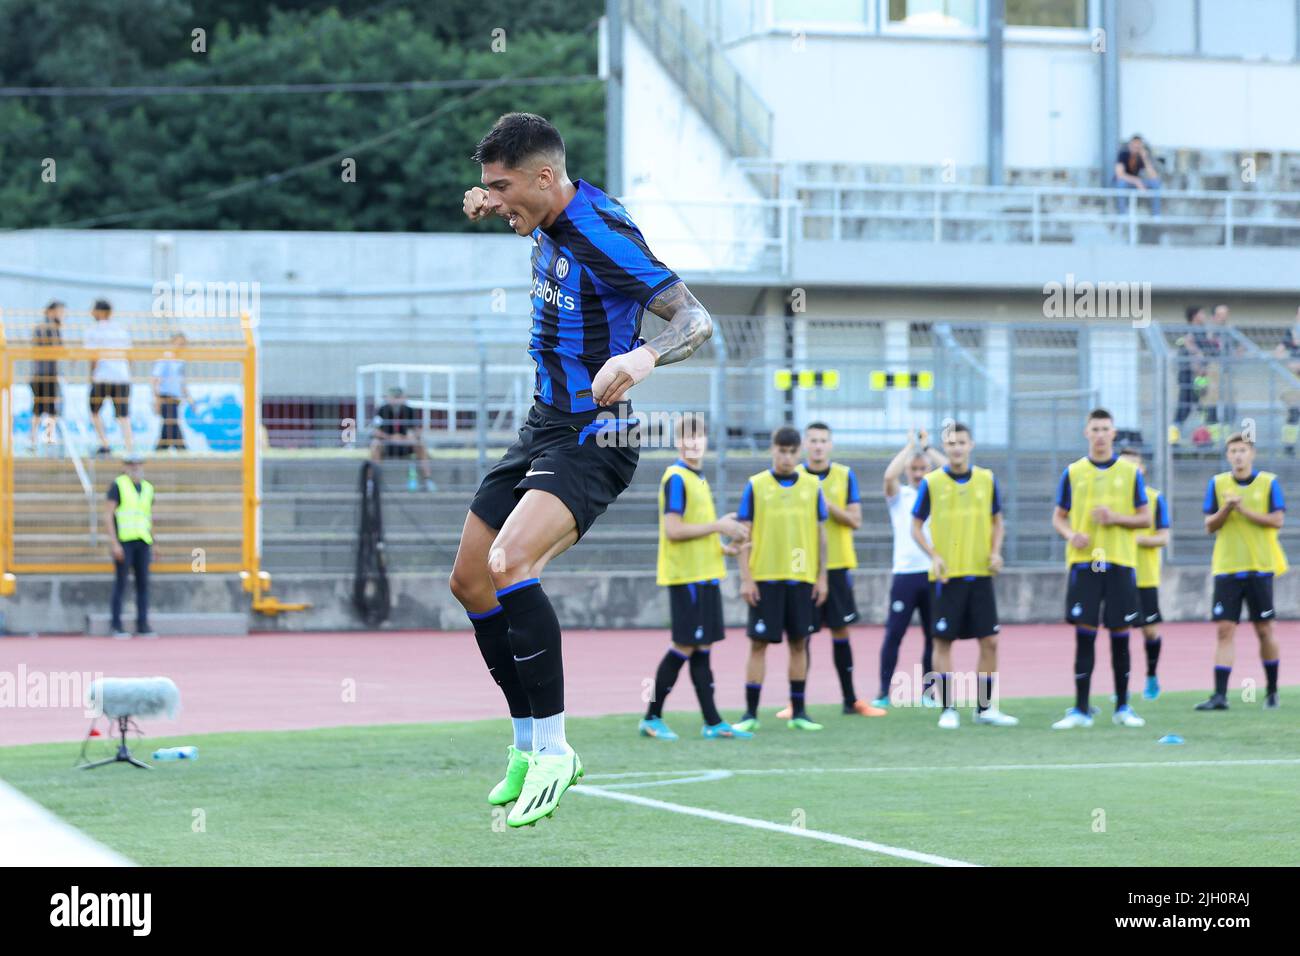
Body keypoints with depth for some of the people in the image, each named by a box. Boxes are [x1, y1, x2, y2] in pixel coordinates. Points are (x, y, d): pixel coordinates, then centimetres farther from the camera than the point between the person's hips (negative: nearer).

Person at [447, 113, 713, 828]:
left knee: (510, 563, -30)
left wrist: (644, 358, -44)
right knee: (470, 582, 10)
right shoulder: (551, 218, 4)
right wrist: (496, 208, 11)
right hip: (543, 427, 10)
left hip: (591, 440, -10)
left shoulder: (604, 235, -21)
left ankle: (552, 748, -22)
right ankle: (529, 748, 22)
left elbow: (697, 320, -24)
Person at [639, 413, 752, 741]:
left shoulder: (697, 479, 16)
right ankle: (652, 718, 3)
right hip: (687, 577, -9)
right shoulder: (676, 478, -12)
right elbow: (673, 530, -20)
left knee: (702, 647, 8)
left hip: (705, 575, 9)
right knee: (685, 646, -6)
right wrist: (718, 526, -15)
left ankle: (712, 723, 9)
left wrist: (721, 547, 13)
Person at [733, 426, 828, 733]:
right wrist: (746, 579, -6)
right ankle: (750, 713, 4)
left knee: (799, 643, 6)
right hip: (765, 578, -2)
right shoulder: (756, 486, 0)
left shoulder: (812, 486, 6)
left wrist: (822, 577, 5)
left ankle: (798, 712, 13)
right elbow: (745, 535, 0)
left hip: (802, 579, 2)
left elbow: (821, 533, 10)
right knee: (759, 644, -1)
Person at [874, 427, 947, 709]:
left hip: (933, 572, 1)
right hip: (905, 573, -1)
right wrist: (910, 446, -7)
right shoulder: (899, 496, 8)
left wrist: (927, 447, -4)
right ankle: (883, 693, 1)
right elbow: (888, 476, -13)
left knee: (934, 636, 2)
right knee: (893, 634, -4)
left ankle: (928, 691, 10)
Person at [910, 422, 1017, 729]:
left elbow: (997, 521, 15)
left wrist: (996, 551, -2)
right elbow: (916, 526, 3)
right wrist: (933, 555, -12)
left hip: (980, 573, 3)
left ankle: (985, 707, 12)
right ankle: (948, 709, 6)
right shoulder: (931, 483, -2)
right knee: (943, 641, -2)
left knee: (989, 640, 2)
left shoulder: (986, 480, 5)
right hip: (946, 575, -3)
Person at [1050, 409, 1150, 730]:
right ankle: (1081, 709, -2)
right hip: (1083, 562, 0)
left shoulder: (1129, 472, 5)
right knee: (1084, 633, -5)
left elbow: (1145, 519, 6)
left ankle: (1122, 708, 13)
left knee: (1120, 633, 3)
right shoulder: (1073, 473, 7)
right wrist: (1070, 535, -10)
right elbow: (1058, 517, 11)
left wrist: (1116, 518, -12)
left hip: (1120, 562, 0)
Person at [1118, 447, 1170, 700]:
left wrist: (1139, 539, -17)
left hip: (1146, 577, -1)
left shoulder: (1155, 498, 1)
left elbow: (1163, 539, -2)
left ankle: (1151, 676, 22)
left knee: (1151, 631, 1)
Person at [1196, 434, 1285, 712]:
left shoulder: (1268, 482, 1)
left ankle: (1272, 691, 19)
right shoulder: (1217, 483, 6)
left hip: (1259, 568, -1)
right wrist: (1226, 509, -14)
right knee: (1224, 630, -6)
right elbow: (1209, 526, 4)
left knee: (1264, 630, 5)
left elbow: (1277, 521, -7)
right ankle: (1220, 696, -9)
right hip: (1227, 568, 1)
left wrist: (1245, 510, -16)